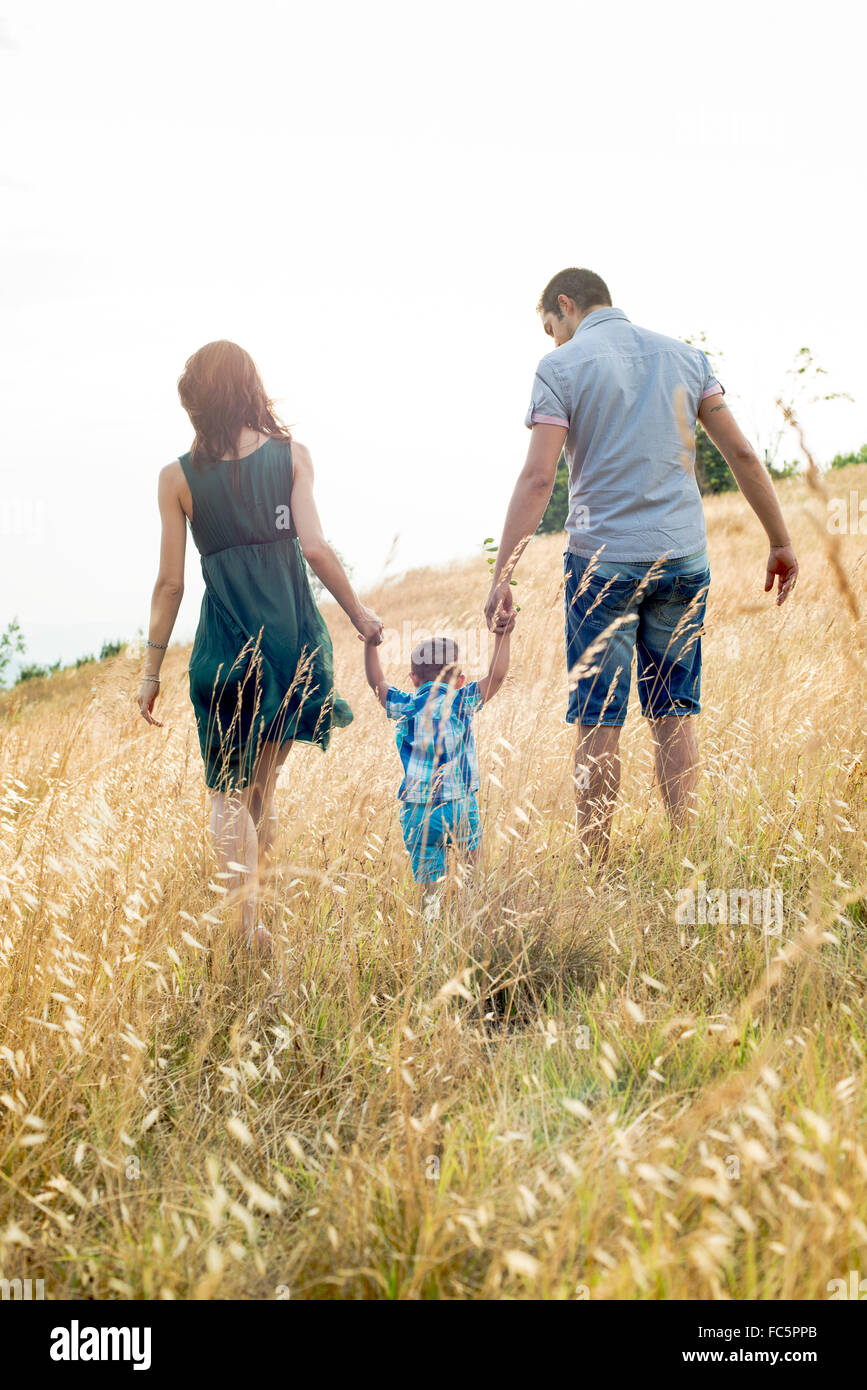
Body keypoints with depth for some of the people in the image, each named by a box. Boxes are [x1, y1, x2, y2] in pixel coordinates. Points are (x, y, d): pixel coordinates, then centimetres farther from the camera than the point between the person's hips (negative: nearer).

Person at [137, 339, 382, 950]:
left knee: (230, 793, 8)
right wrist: (360, 614, 5)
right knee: (264, 784, 17)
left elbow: (171, 583, 0)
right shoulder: (291, 454, 1)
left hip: (226, 638, -2)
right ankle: (258, 902, 21)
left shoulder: (179, 477, 0)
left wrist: (152, 670, 8)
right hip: (292, 630, 2)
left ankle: (249, 921, -4)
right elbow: (315, 547, -8)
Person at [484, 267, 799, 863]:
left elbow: (538, 477, -12)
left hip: (604, 561, -4)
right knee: (674, 714, 9)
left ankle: (595, 865, 4)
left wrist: (502, 576, -12)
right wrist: (781, 541, 12)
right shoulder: (684, 356, 10)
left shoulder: (562, 367, -4)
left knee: (599, 722, 1)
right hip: (683, 557, 4)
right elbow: (742, 453, 7)